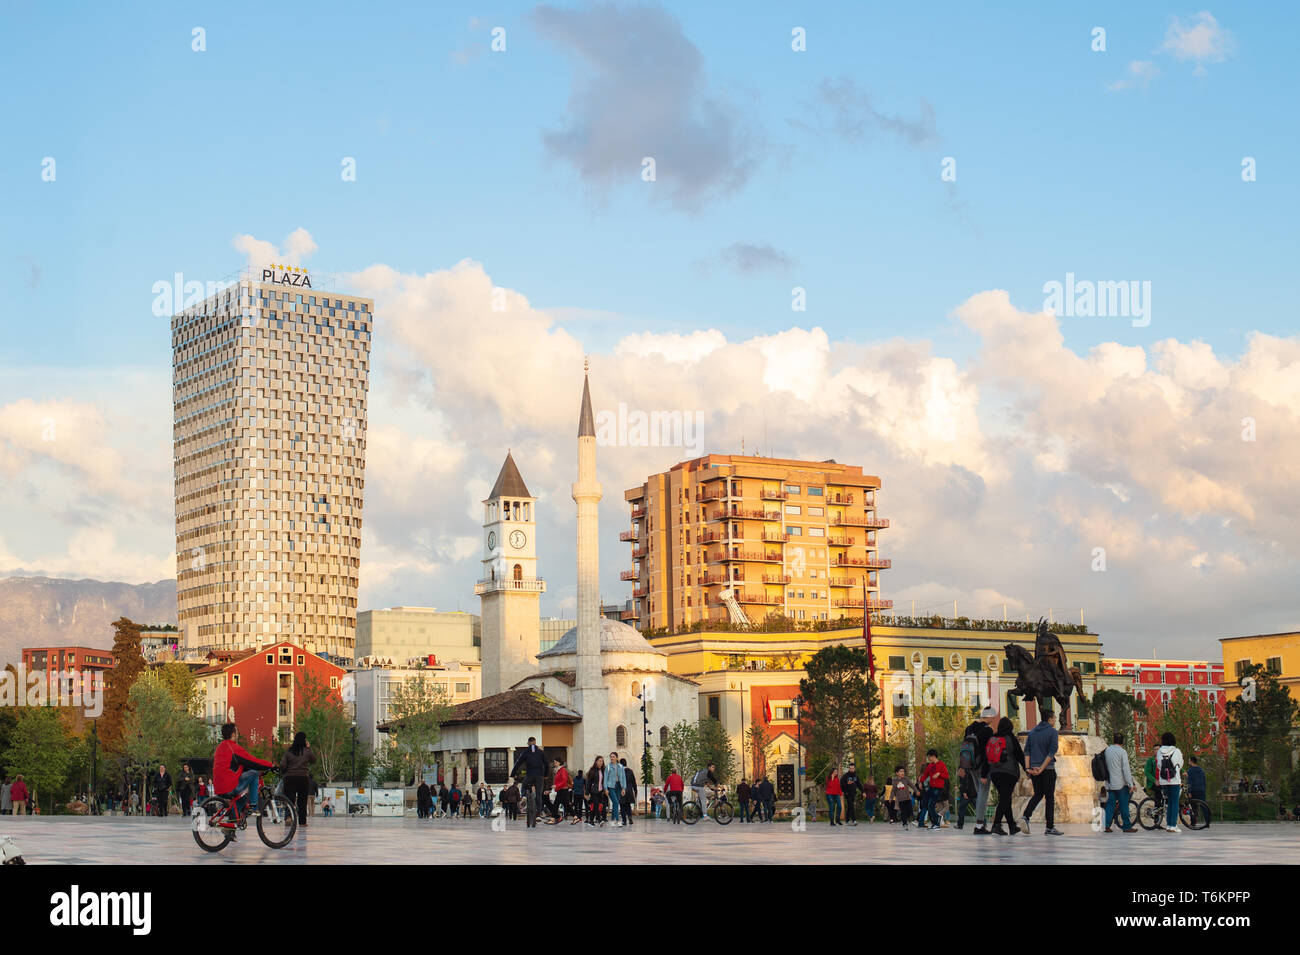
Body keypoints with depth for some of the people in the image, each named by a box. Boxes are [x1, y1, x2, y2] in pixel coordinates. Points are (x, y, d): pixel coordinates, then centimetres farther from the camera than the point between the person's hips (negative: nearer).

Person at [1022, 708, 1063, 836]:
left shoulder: (1032, 732, 12)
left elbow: (1026, 751, 4)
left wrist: (1028, 768, -2)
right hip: (1048, 769, -5)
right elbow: (1052, 752, -15)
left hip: (1034, 768, 5)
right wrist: (1042, 768, -16)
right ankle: (1050, 827, 4)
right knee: (1050, 797, 3)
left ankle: (1025, 816, -7)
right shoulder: (1053, 732, -5)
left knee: (1038, 795, 16)